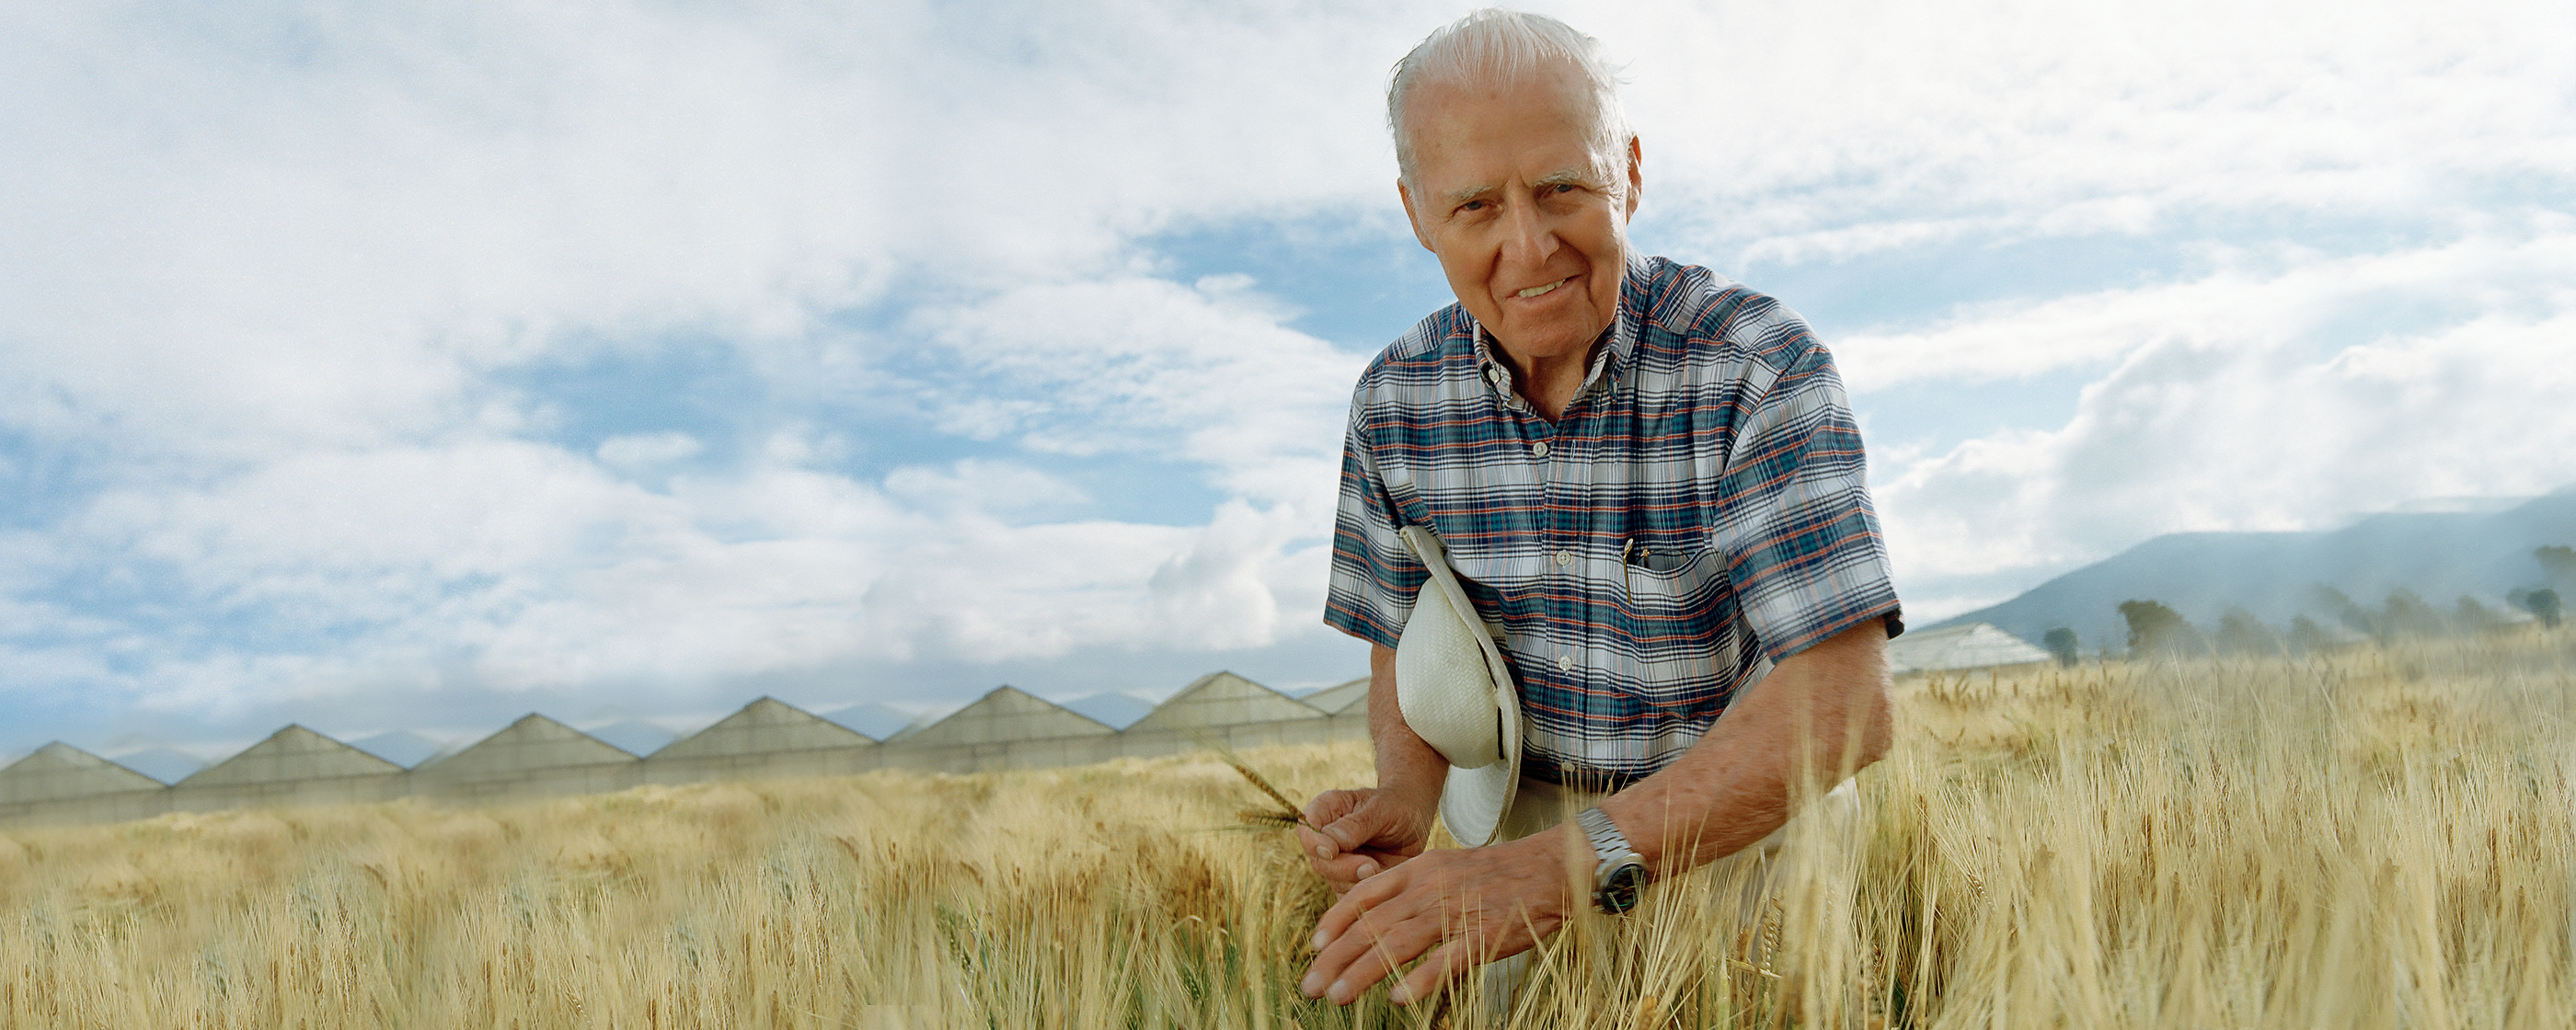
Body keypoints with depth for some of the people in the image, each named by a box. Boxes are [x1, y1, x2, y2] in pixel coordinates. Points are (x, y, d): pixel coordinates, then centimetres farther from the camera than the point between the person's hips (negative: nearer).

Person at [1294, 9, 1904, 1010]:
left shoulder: (1761, 366, -20)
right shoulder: (1395, 401, -7)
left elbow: (1844, 699, -28)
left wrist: (1571, 862, -39)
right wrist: (1407, 798, -17)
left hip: (1748, 840, -2)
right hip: (1529, 835, 2)